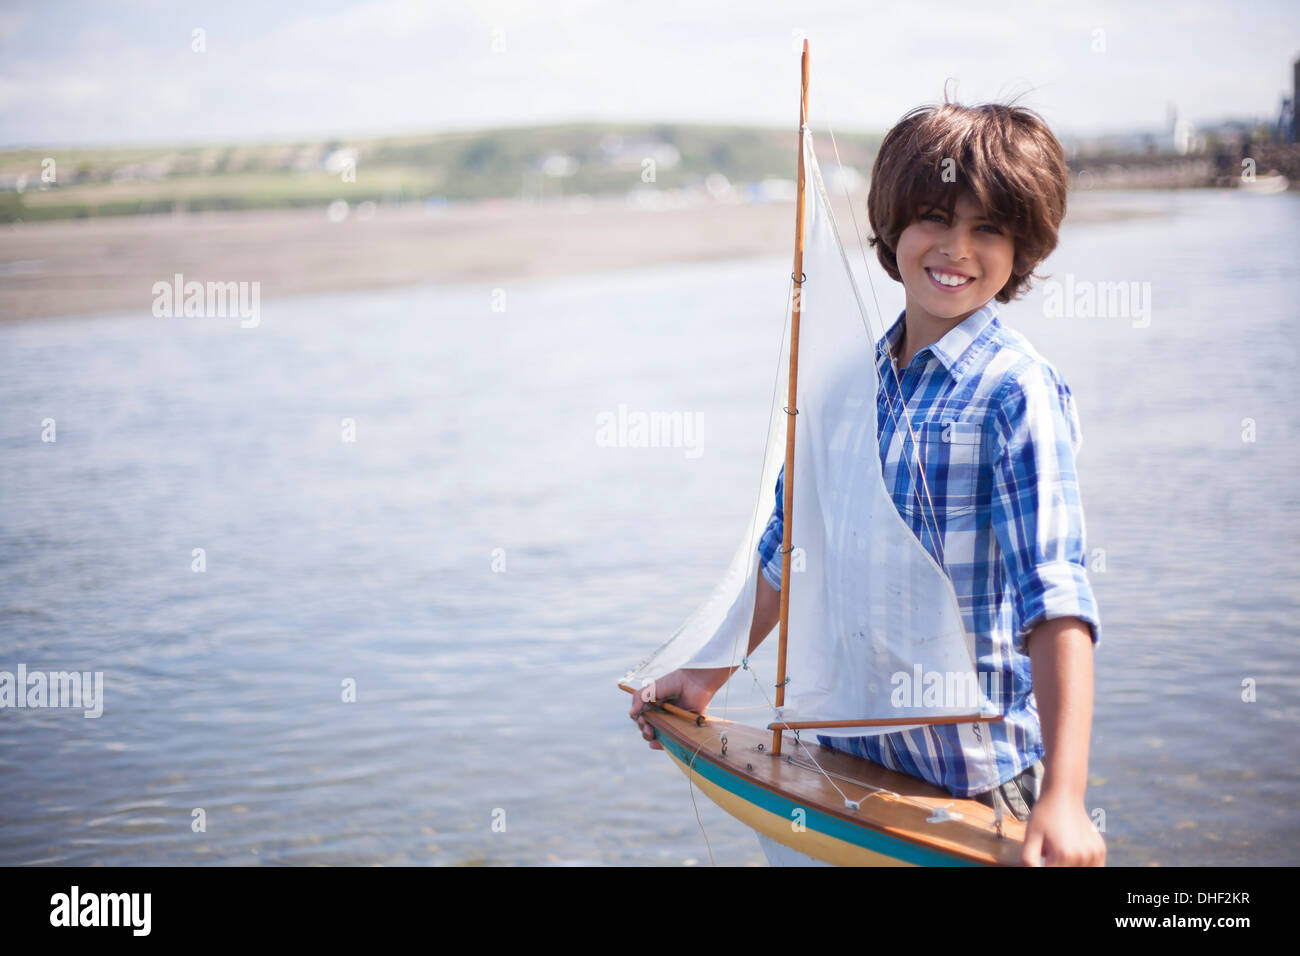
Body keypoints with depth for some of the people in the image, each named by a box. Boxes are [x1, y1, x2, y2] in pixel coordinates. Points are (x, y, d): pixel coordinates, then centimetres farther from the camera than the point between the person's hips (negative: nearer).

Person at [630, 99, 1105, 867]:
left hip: (975, 776, -5)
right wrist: (711, 675, 19)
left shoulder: (1017, 393, -15)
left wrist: (1064, 795, -32)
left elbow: (1055, 598, -24)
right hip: (846, 752, 6)